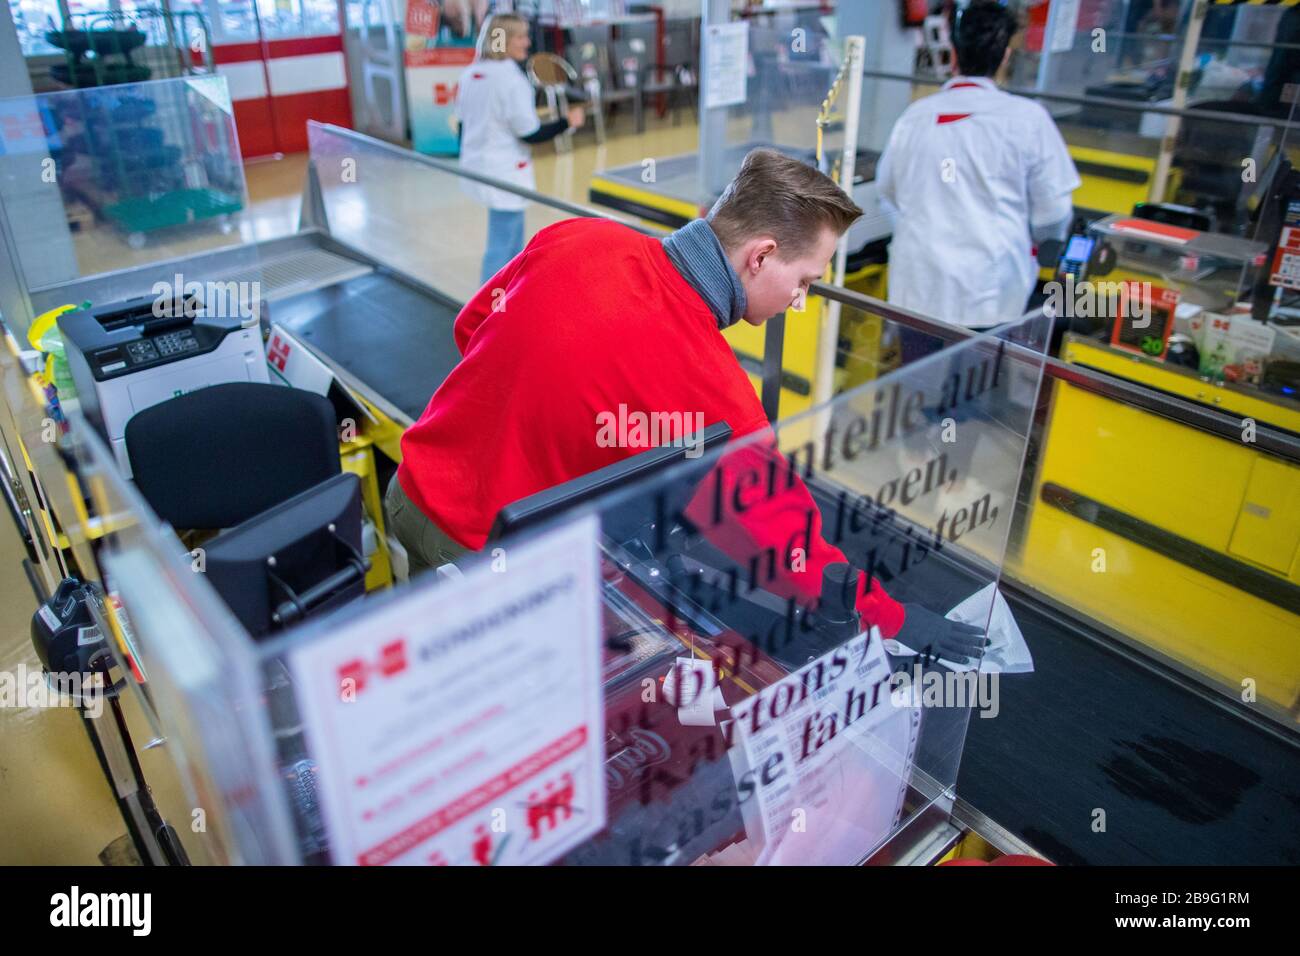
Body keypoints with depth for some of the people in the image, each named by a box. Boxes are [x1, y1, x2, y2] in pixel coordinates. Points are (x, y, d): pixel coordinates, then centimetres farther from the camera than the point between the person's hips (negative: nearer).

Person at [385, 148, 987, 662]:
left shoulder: (576, 238, -12)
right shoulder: (708, 387, -29)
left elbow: (473, 323, 4)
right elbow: (785, 545, -18)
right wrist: (892, 619, -4)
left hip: (410, 487, 8)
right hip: (483, 555, -7)